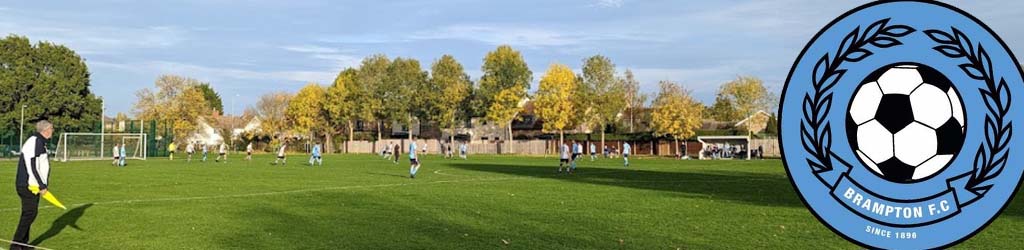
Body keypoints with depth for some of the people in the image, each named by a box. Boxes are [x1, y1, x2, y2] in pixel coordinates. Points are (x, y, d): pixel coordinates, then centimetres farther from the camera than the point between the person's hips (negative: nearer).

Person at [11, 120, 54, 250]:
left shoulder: (40, 142, 15)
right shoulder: (35, 142, -17)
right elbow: (32, 167, -22)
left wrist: (42, 185, 17)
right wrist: (42, 186, -18)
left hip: (33, 186, 10)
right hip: (28, 186, -10)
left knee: (29, 214, 13)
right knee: (29, 213, -9)